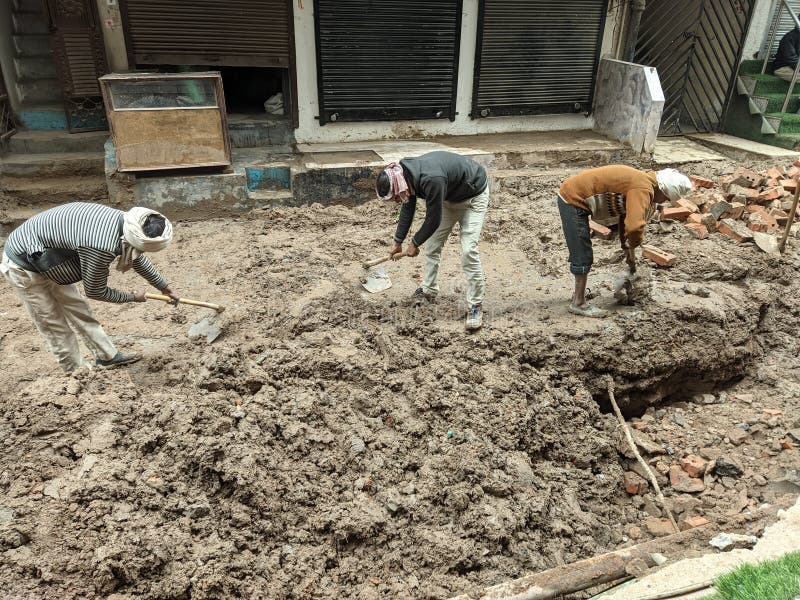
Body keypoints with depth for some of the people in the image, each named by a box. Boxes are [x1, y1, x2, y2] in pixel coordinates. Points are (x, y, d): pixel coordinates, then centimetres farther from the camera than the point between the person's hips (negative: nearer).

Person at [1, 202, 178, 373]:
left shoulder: (124, 220, -13)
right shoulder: (101, 247, -39)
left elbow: (139, 259, 9)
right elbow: (96, 291, -19)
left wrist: (164, 287, 20)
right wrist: (132, 297, -3)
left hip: (45, 258, 8)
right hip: (23, 266, -8)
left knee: (79, 310, 16)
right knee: (55, 326, 3)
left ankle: (107, 356, 28)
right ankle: (77, 372, 18)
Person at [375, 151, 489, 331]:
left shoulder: (431, 180, -41)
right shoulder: (406, 175, -15)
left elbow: (433, 220, -29)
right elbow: (407, 210, 3)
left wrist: (415, 243, -13)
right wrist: (398, 241, 7)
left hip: (473, 196, -8)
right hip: (449, 196, 8)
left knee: (468, 251, -17)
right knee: (432, 244, 8)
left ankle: (475, 306, -8)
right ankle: (429, 290, 26)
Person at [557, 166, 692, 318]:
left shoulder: (642, 181, 12)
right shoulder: (643, 189, -20)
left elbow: (626, 216, 23)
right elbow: (634, 226, -32)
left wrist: (627, 248, 23)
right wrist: (634, 243, -10)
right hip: (573, 199, -10)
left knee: (580, 250, 22)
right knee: (583, 255, -3)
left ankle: (579, 291, 36)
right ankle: (579, 303, 7)